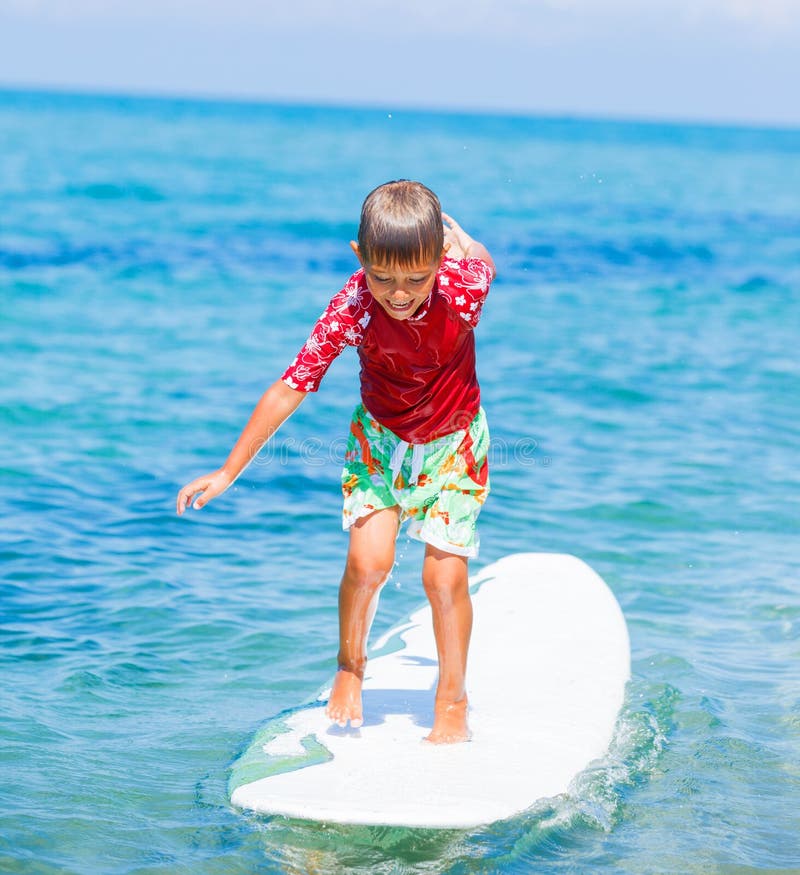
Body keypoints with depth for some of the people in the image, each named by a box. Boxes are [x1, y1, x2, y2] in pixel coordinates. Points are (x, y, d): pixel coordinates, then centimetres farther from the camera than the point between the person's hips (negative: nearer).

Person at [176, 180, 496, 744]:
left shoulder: (463, 287, -31)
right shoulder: (353, 306, -30)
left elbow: (479, 255, -5)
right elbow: (292, 386, -25)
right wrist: (229, 472, -23)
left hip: (454, 442, 0)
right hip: (381, 437, 0)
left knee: (445, 575, -5)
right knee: (368, 562, -11)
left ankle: (453, 700, 14)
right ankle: (350, 667, 17)